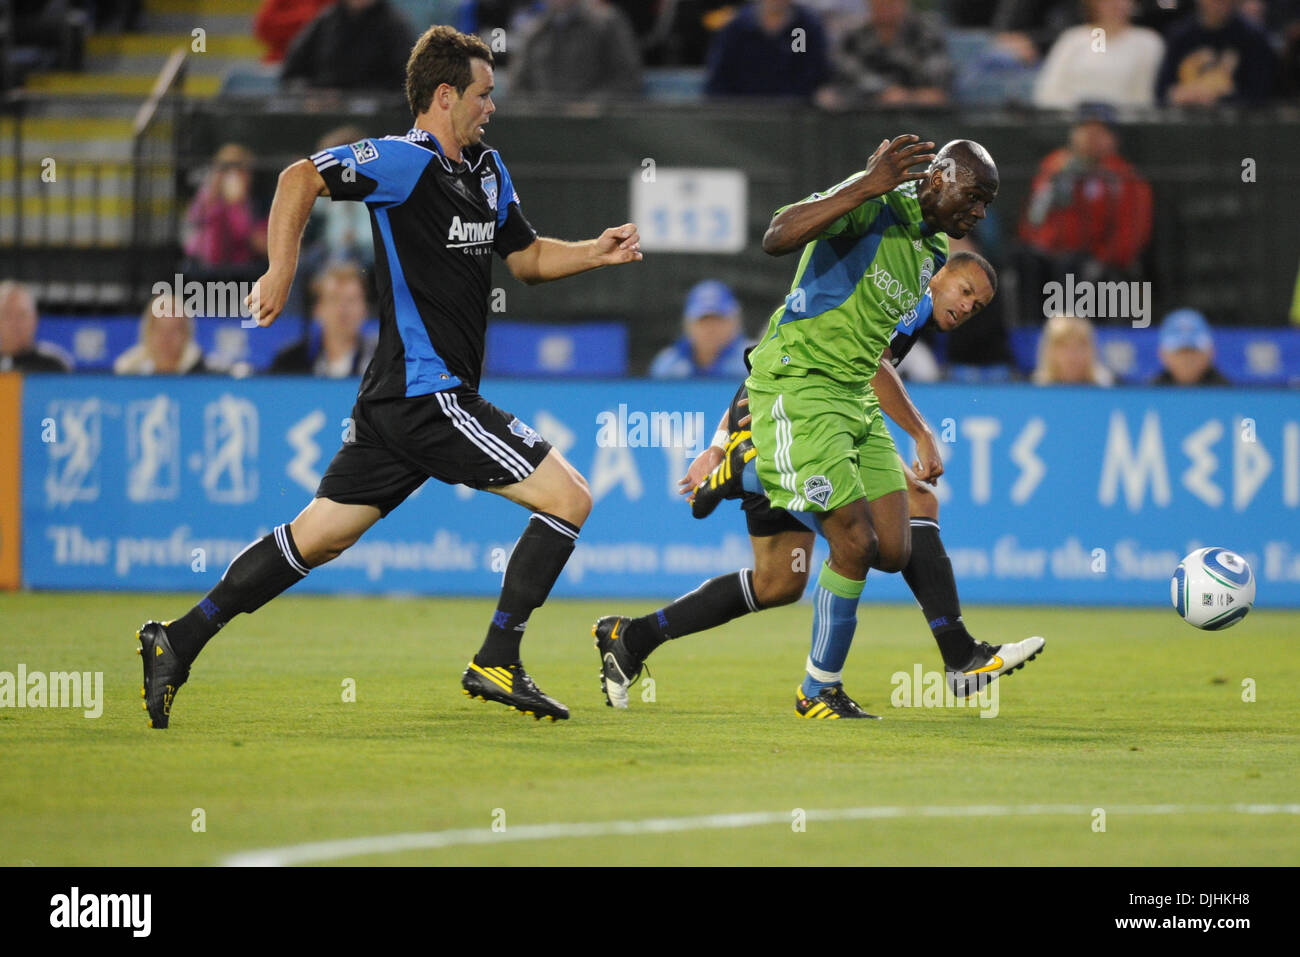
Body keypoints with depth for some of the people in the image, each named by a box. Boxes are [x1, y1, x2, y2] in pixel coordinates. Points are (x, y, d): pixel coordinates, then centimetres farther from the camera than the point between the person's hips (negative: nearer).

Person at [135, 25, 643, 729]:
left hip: (398, 403, 9)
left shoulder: (486, 170, 18)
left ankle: (179, 641, 9)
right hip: (429, 396, -9)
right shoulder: (405, 162, -11)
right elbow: (303, 178, -19)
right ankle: (496, 663, -5)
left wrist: (595, 252, 11)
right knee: (568, 497, -7)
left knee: (314, 538, 10)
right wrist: (281, 270, -24)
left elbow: (526, 257, 27)